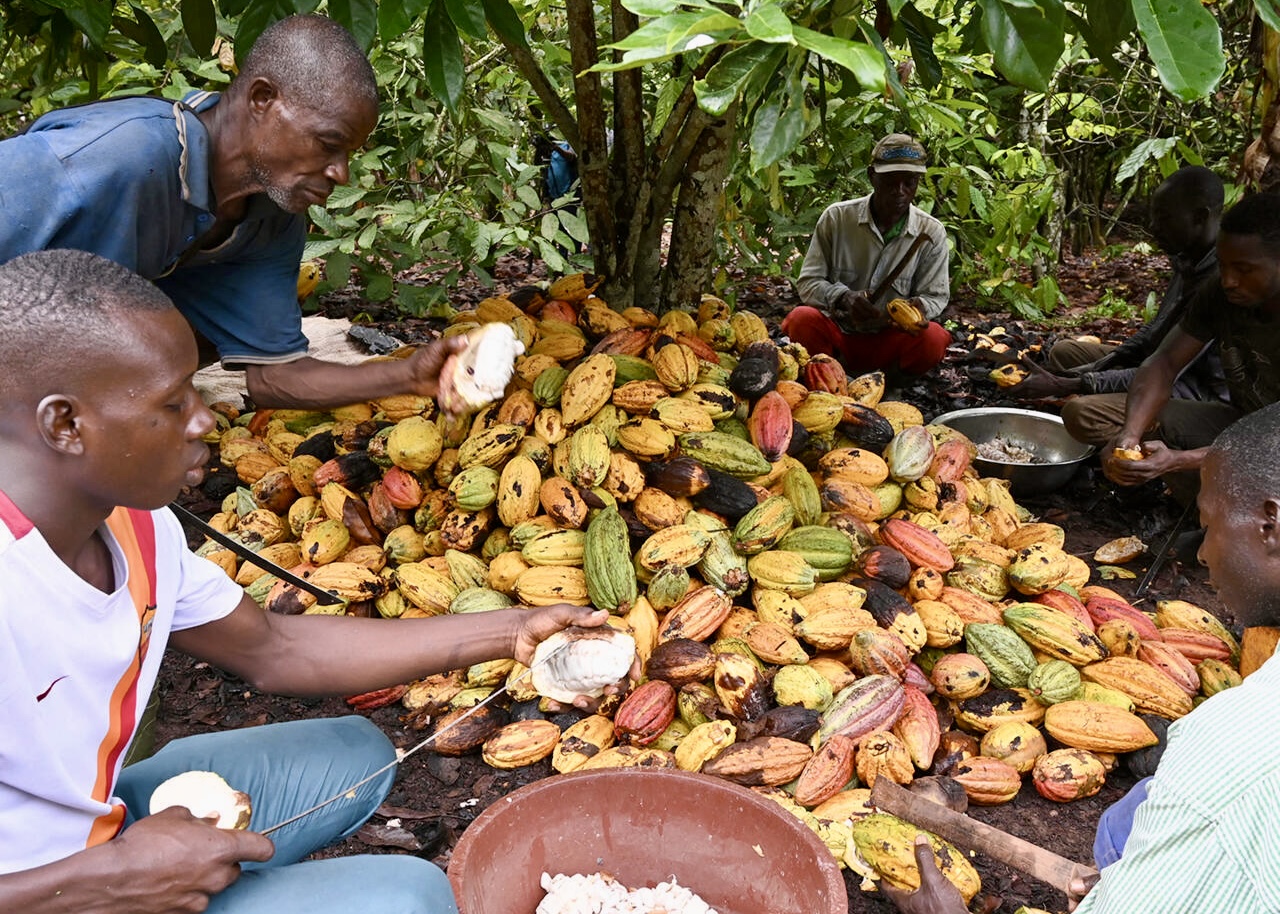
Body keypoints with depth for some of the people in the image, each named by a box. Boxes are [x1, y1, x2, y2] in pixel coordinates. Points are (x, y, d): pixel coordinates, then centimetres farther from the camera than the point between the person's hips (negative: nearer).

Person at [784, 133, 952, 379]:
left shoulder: (931, 232, 0)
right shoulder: (836, 217, -3)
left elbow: (935, 296, 3)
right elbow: (808, 283, -3)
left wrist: (919, 307, -23)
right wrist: (843, 298, -25)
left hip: (889, 340, 1)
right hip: (836, 335, 0)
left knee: (933, 338, -31)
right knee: (801, 319, -33)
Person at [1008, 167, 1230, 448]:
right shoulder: (1188, 261, 3)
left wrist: (1063, 386, -28)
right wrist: (1095, 368, 2)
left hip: (1199, 397, -10)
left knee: (1081, 413, -31)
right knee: (1064, 351, 13)